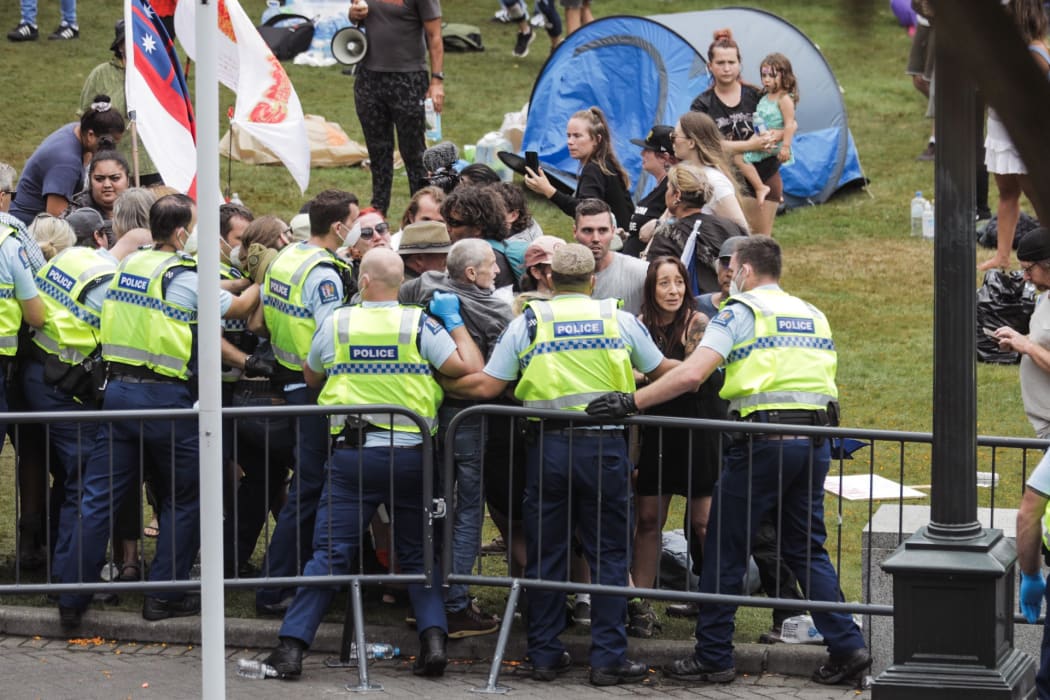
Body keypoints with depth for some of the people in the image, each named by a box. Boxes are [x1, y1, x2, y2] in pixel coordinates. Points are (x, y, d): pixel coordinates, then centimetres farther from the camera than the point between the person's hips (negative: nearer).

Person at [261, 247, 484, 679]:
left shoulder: (336, 324, 2)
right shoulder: (420, 324, -3)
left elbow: (311, 377, 20)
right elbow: (470, 368, -8)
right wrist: (455, 321, 6)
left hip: (353, 455, 0)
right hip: (411, 455, 0)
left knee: (329, 552, 2)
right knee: (418, 554, 12)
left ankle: (292, 645, -3)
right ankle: (434, 638, -3)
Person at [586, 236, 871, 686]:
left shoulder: (740, 312, -2)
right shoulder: (812, 315, 19)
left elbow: (692, 374, -14)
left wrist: (630, 402, -11)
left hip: (763, 440, -6)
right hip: (815, 441, 6)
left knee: (725, 550, 3)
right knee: (806, 548, 14)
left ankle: (713, 657, 7)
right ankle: (846, 646, 5)